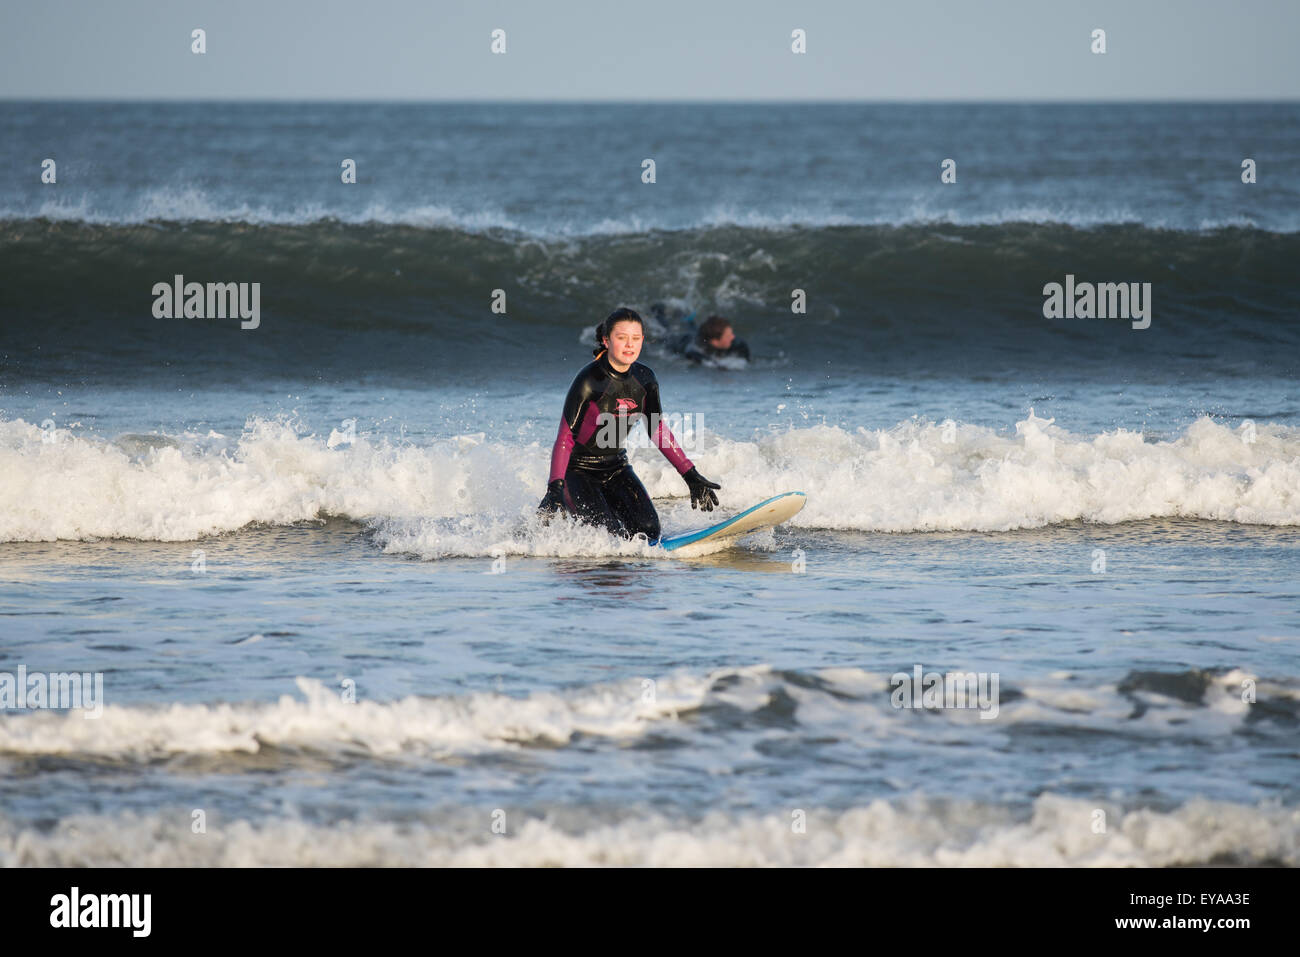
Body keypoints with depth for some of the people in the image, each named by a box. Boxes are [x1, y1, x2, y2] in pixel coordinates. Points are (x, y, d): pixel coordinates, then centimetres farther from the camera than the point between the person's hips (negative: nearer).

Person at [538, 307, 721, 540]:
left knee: (647, 530, -11)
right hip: (578, 468, -6)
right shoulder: (590, 381, -22)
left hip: (615, 466, 6)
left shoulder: (644, 379, -3)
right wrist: (555, 489, -32)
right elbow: (565, 437, -21)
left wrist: (691, 476, 5)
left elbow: (657, 430, 8)